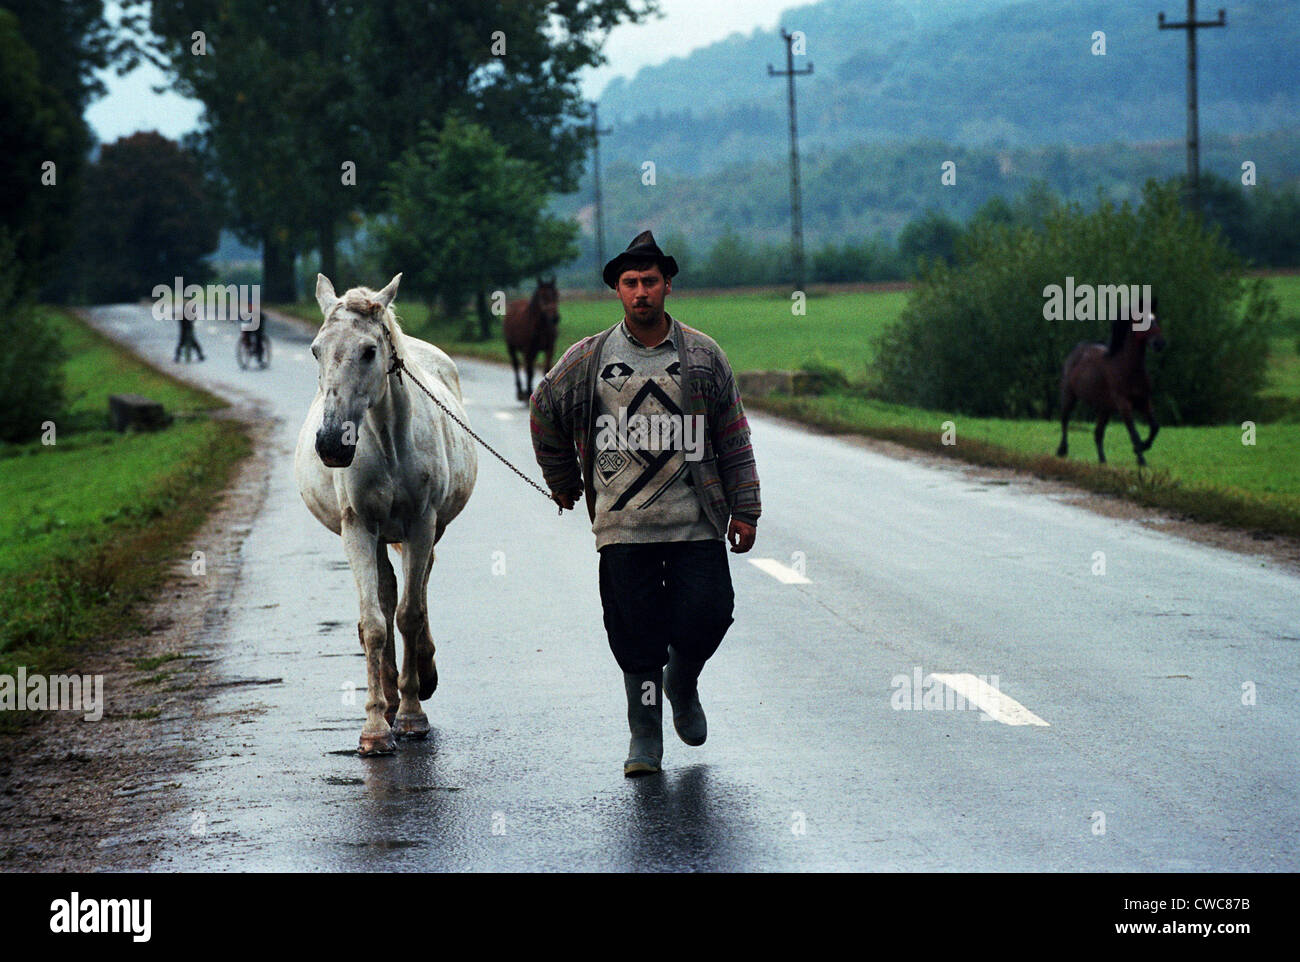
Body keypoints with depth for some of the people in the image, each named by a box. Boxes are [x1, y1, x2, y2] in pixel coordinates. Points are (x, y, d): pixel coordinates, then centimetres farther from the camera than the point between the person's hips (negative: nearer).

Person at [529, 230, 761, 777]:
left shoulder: (703, 356, 4)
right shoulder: (587, 360, 3)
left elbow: (734, 437, 7)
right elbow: (543, 411, 19)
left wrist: (744, 510, 3)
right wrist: (563, 479, 23)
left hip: (695, 523, 0)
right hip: (622, 524, 0)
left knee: (707, 617, -7)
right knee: (635, 632, -1)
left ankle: (683, 683, 26)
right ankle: (645, 738, 13)